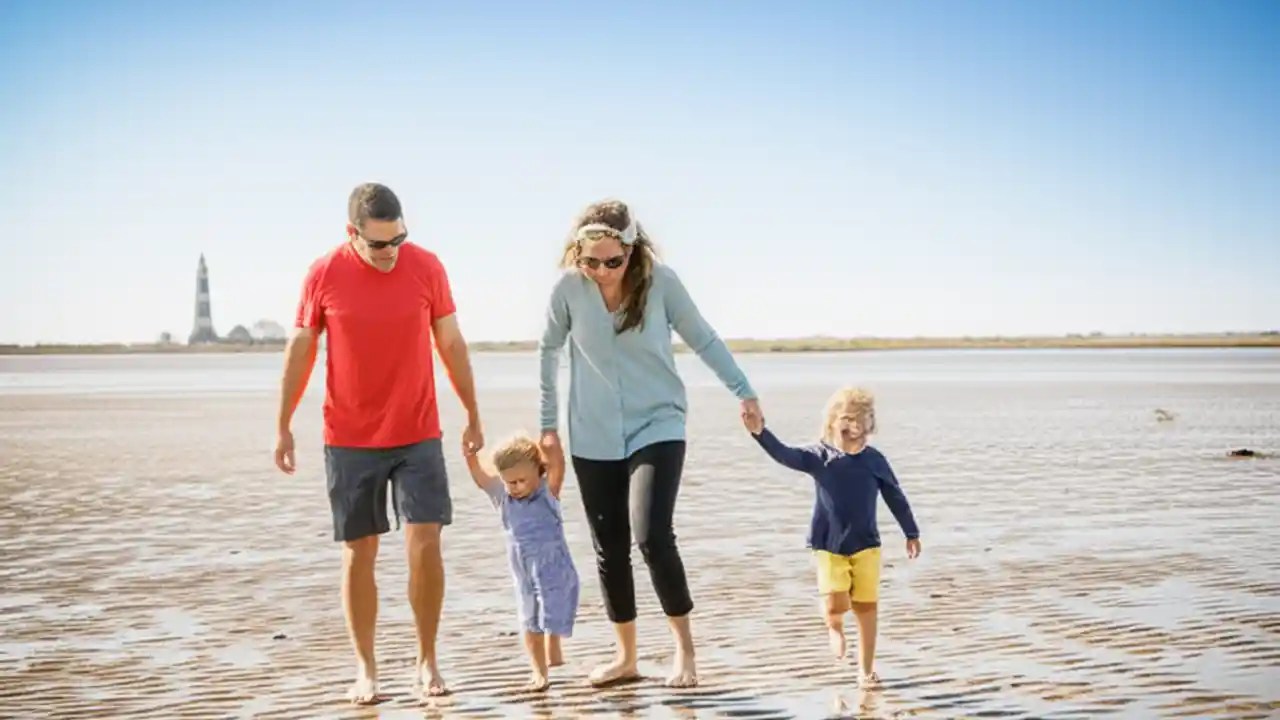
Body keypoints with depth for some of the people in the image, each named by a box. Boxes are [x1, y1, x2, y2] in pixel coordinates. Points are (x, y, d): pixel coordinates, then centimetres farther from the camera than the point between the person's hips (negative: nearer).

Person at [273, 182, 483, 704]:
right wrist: (283, 426, 5)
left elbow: (451, 344, 3)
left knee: (425, 543, -7)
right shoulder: (323, 275, -7)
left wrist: (473, 416, 7)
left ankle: (427, 660, 9)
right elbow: (300, 350, 3)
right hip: (349, 441, 0)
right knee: (358, 553, 5)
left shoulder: (427, 267, -6)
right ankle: (365, 669, 17)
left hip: (419, 435, 0)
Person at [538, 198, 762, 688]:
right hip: (593, 438, 2)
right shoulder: (568, 287, -10)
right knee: (610, 548, 7)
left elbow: (703, 340, 1)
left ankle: (684, 646, 2)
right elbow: (548, 351, 5)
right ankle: (626, 656, 24)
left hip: (657, 427, -2)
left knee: (652, 535, -19)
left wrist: (742, 390, 2)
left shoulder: (660, 280, -12)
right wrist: (548, 423, 9)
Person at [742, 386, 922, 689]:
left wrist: (912, 533, 13)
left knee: (867, 606, 3)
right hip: (828, 545, -1)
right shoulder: (819, 456, -6)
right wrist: (760, 432, -39)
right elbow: (785, 455, -21)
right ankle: (834, 625, 24)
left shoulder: (874, 460, -2)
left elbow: (896, 497, 8)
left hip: (866, 545, 2)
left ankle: (866, 669, 17)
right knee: (835, 605, -14)